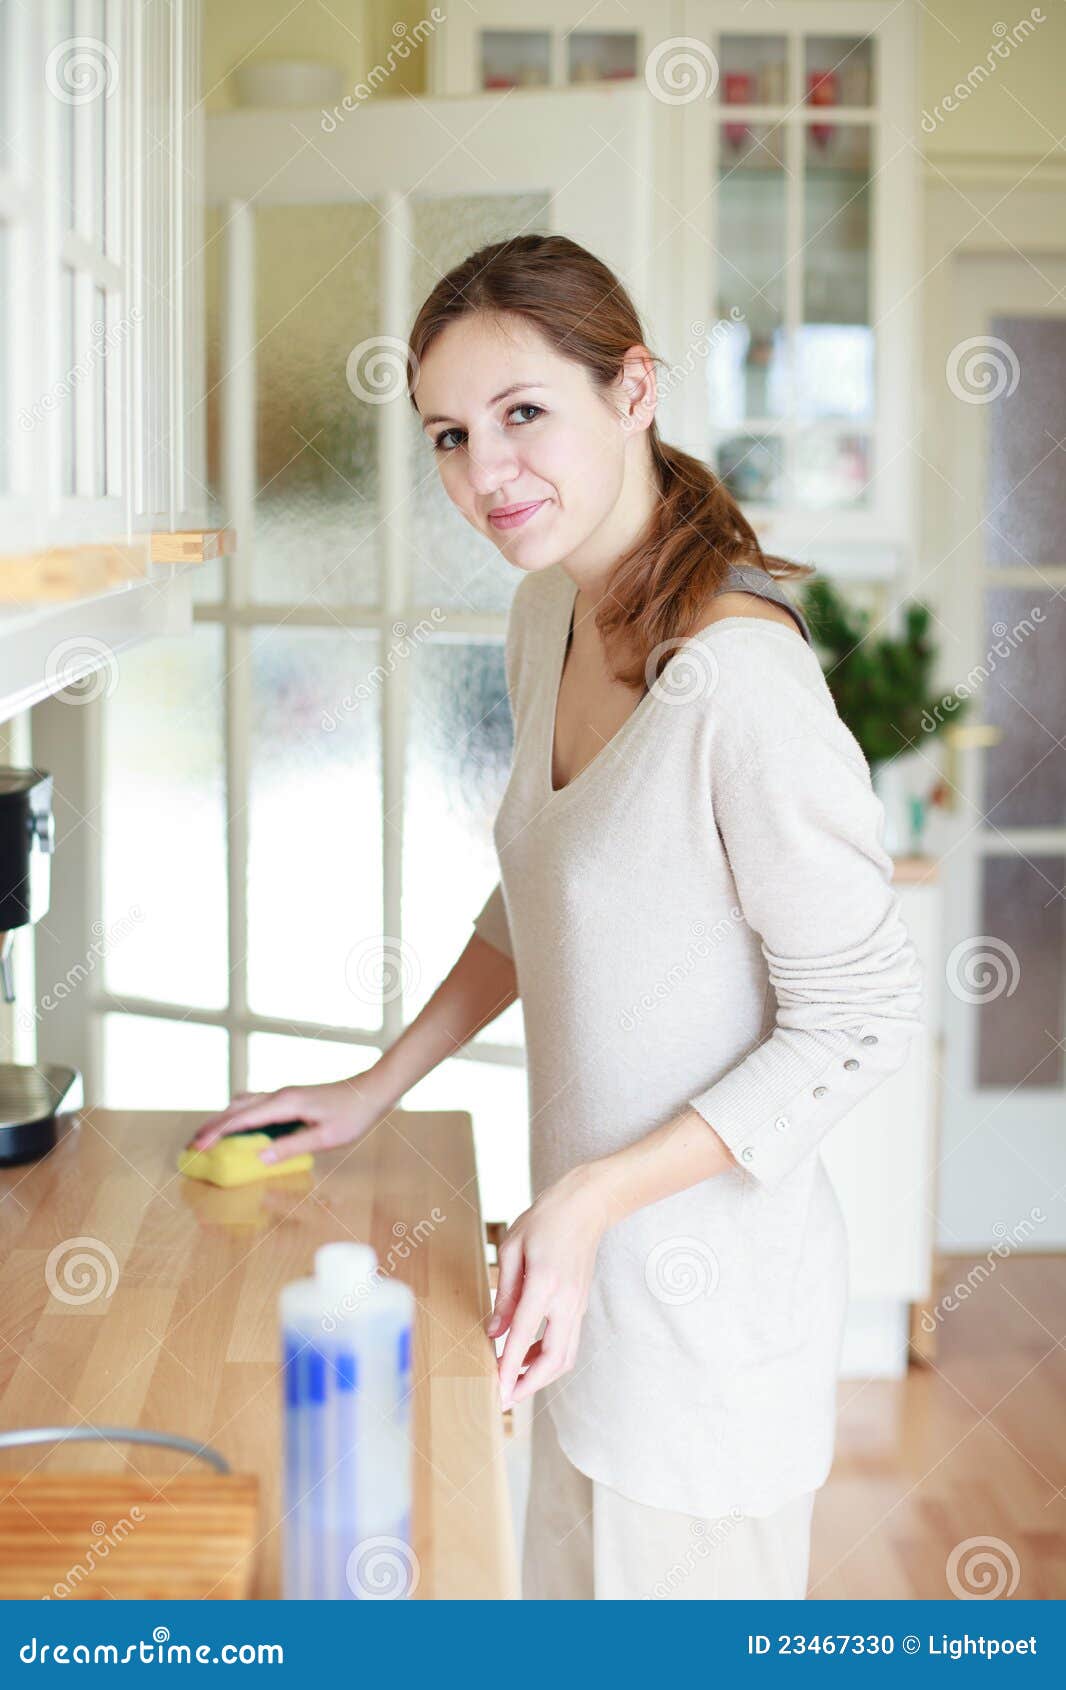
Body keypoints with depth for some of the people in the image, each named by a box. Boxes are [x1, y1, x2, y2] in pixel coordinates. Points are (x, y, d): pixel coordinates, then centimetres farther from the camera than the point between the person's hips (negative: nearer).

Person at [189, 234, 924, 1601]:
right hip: (591, 1258, 8)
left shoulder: (740, 682, -27)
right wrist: (377, 1088, 14)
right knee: (568, 1587, 23)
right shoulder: (545, 618, 1)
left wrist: (594, 1197, -25)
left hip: (708, 1278, -8)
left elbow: (861, 1018, -21)